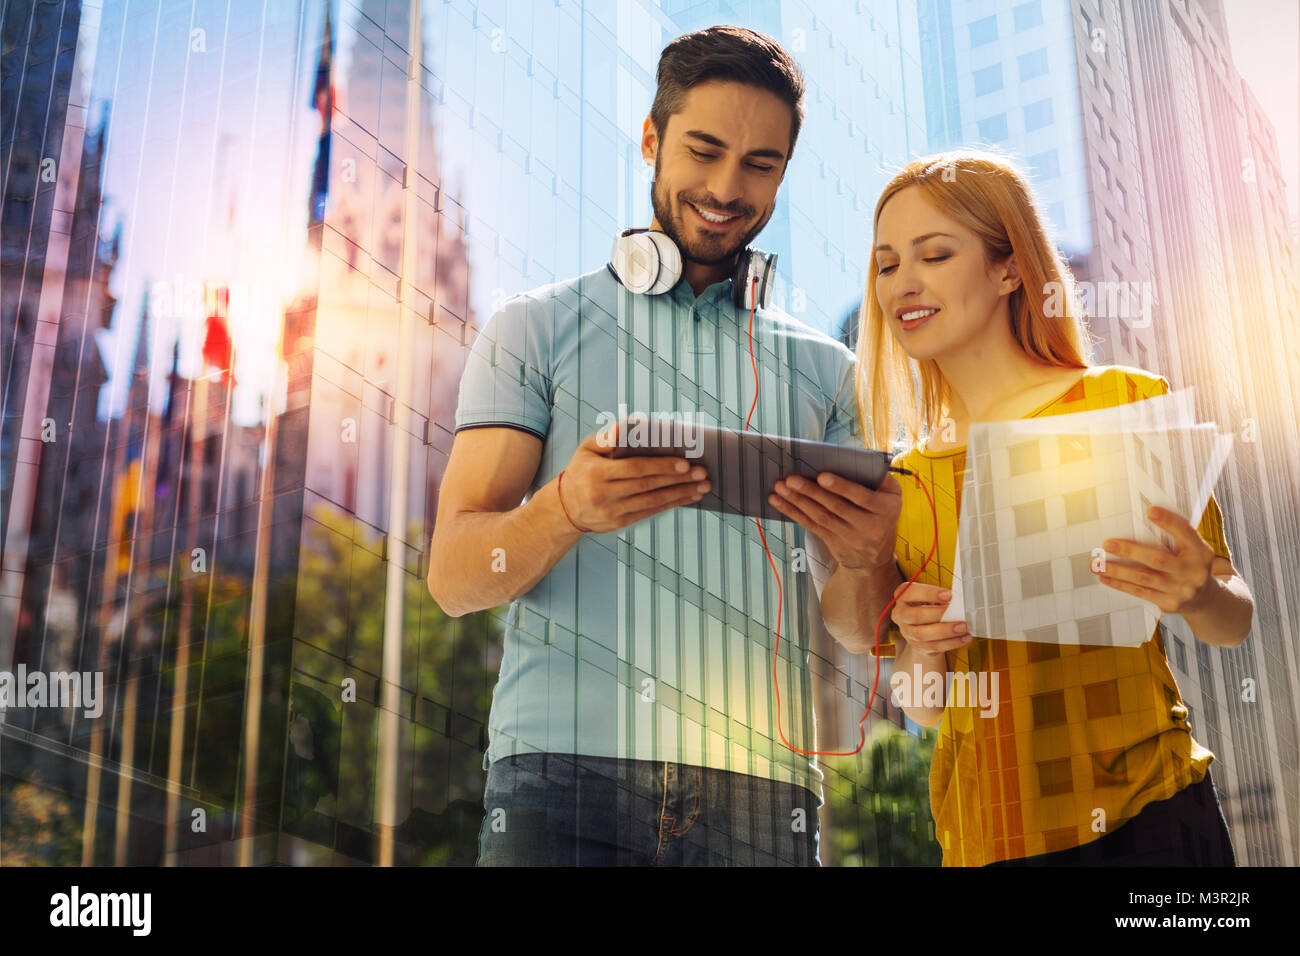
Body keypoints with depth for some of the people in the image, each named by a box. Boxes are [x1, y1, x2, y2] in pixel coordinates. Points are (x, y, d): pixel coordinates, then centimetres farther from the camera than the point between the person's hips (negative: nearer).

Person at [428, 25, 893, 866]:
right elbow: (454, 577, 1)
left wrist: (864, 556, -10)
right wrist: (567, 509, -20)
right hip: (566, 767, -2)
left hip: (760, 784, 2)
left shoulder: (823, 371, 18)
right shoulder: (538, 328, 10)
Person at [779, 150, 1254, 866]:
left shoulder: (1125, 402, -3)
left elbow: (1234, 624, 0)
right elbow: (924, 707, 11)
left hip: (1143, 816, -3)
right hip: (983, 838, 3)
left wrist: (1198, 594, -22)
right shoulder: (904, 481, 6)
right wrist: (920, 650, -11)